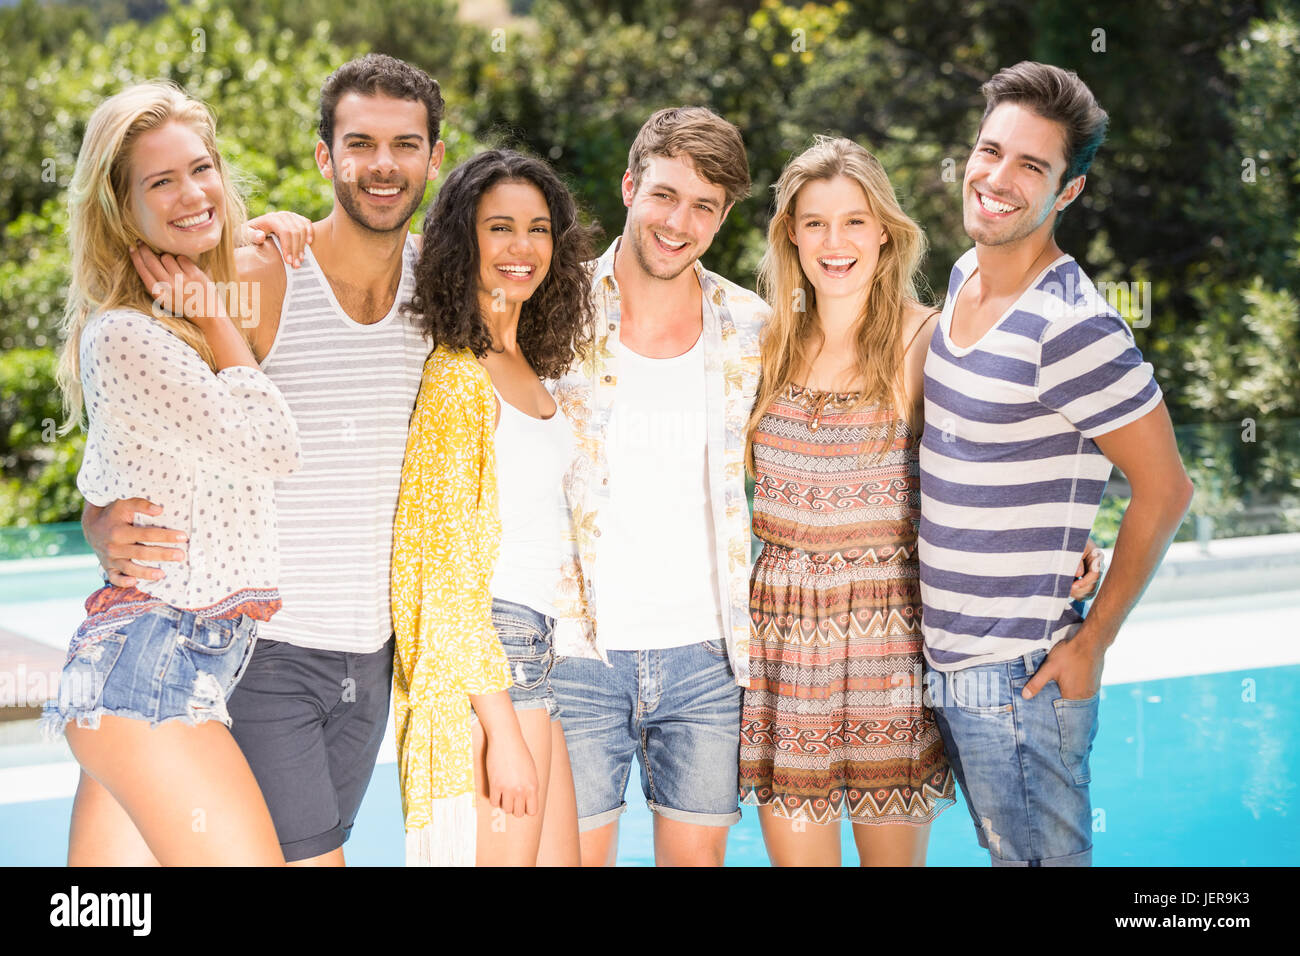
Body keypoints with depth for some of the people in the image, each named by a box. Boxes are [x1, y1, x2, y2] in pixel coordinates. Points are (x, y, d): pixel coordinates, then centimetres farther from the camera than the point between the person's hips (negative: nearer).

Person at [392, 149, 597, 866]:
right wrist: (501, 730, -19)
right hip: (480, 668, -9)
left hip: (536, 655, 9)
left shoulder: (528, 368, 15)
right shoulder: (456, 376, -12)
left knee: (561, 860, 12)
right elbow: (449, 567, -16)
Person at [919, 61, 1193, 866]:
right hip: (946, 662, 8)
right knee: (1004, 854, 21)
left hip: (1018, 678, -8)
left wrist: (1094, 642, -11)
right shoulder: (964, 279, 6)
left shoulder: (1071, 328, -21)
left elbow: (1165, 491, -16)